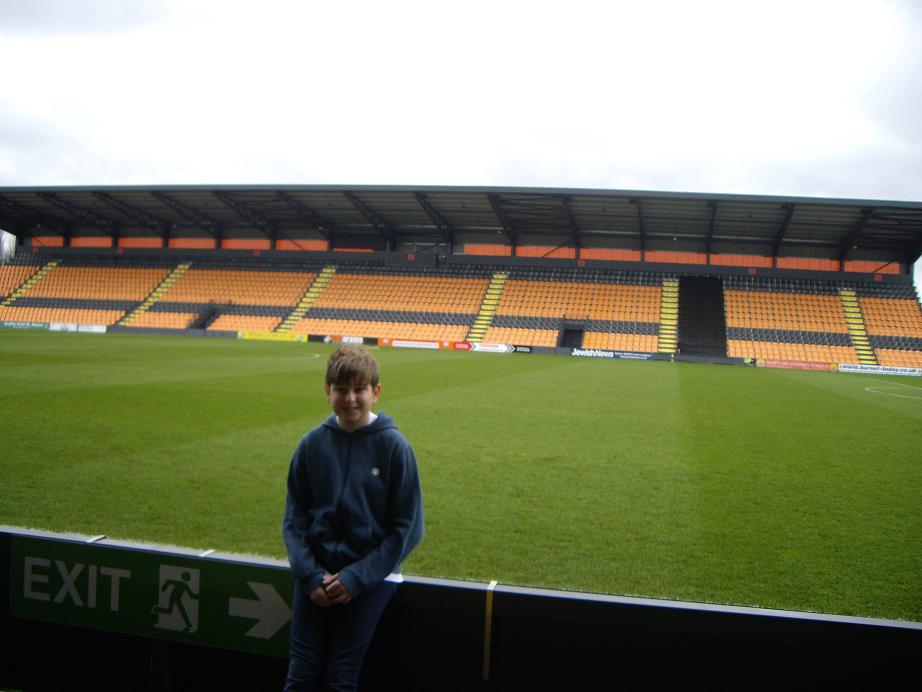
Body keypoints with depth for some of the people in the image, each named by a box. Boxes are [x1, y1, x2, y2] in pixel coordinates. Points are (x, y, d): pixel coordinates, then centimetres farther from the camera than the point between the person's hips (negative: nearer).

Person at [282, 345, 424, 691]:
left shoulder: (394, 446, -10)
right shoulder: (312, 443, -1)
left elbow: (407, 527, -8)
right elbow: (294, 517, 4)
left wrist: (357, 577, -13)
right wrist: (310, 574, -9)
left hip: (373, 577, -2)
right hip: (315, 575, 3)